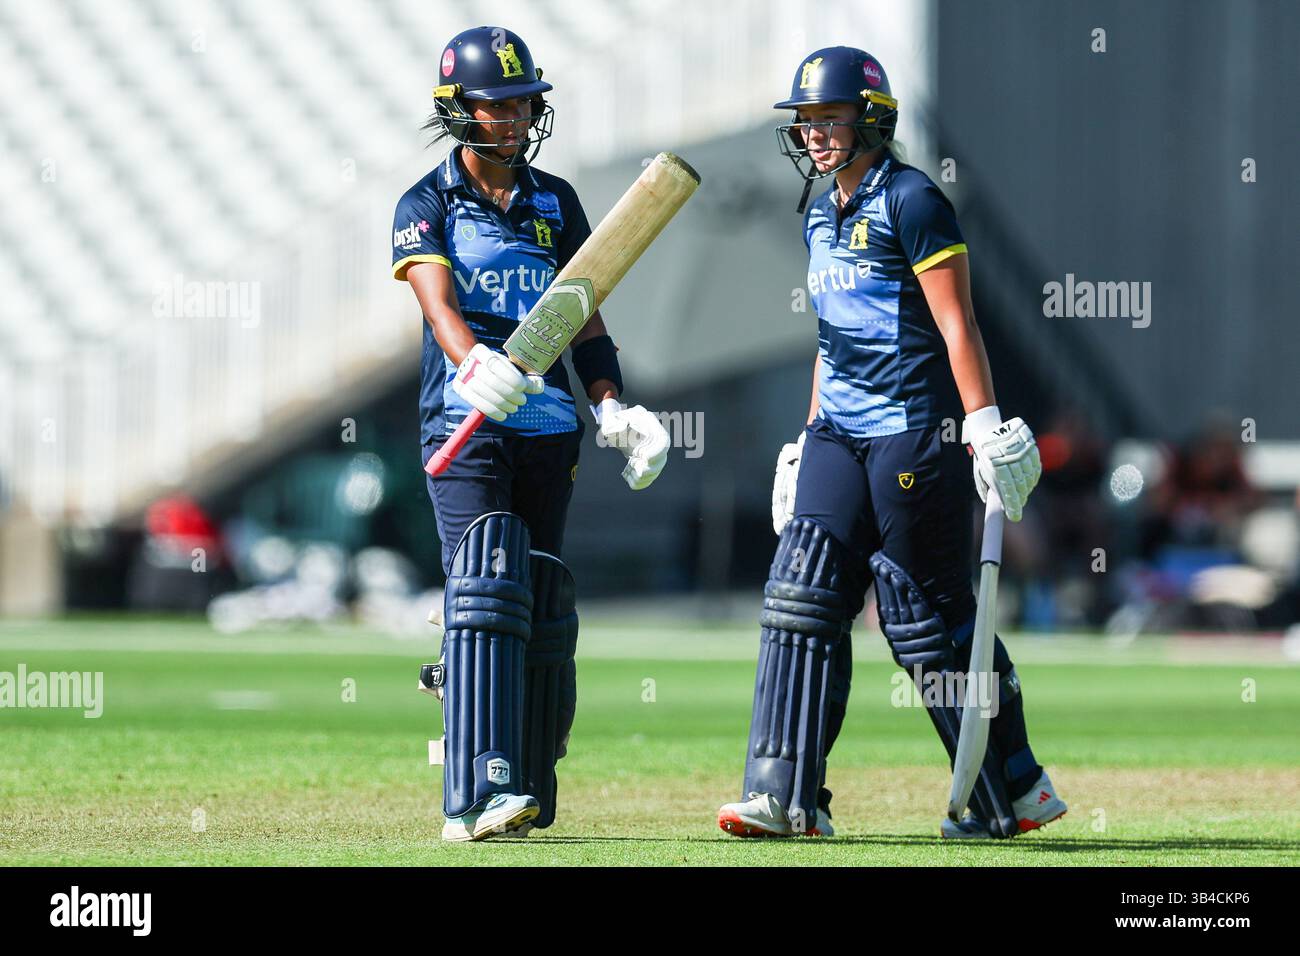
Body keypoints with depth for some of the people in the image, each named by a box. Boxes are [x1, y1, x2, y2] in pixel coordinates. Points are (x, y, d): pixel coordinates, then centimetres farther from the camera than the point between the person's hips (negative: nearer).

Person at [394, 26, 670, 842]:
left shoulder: (556, 203, 13)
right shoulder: (427, 207, -1)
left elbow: (584, 318, 17)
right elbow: (438, 301, -18)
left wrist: (613, 409, 3)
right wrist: (475, 363, -39)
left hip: (548, 427, 5)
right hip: (465, 427, -5)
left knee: (542, 607, 6)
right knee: (488, 584, -19)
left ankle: (526, 792, 17)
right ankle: (476, 796, -26)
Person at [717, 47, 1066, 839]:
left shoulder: (910, 201, -9)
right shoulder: (822, 217, 17)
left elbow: (955, 323, -14)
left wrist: (986, 427, -19)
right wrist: (810, 441, 22)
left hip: (914, 432, -8)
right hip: (840, 439, 8)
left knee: (932, 619, -4)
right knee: (803, 598, -3)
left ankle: (1015, 791, 9)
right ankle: (787, 798, -5)